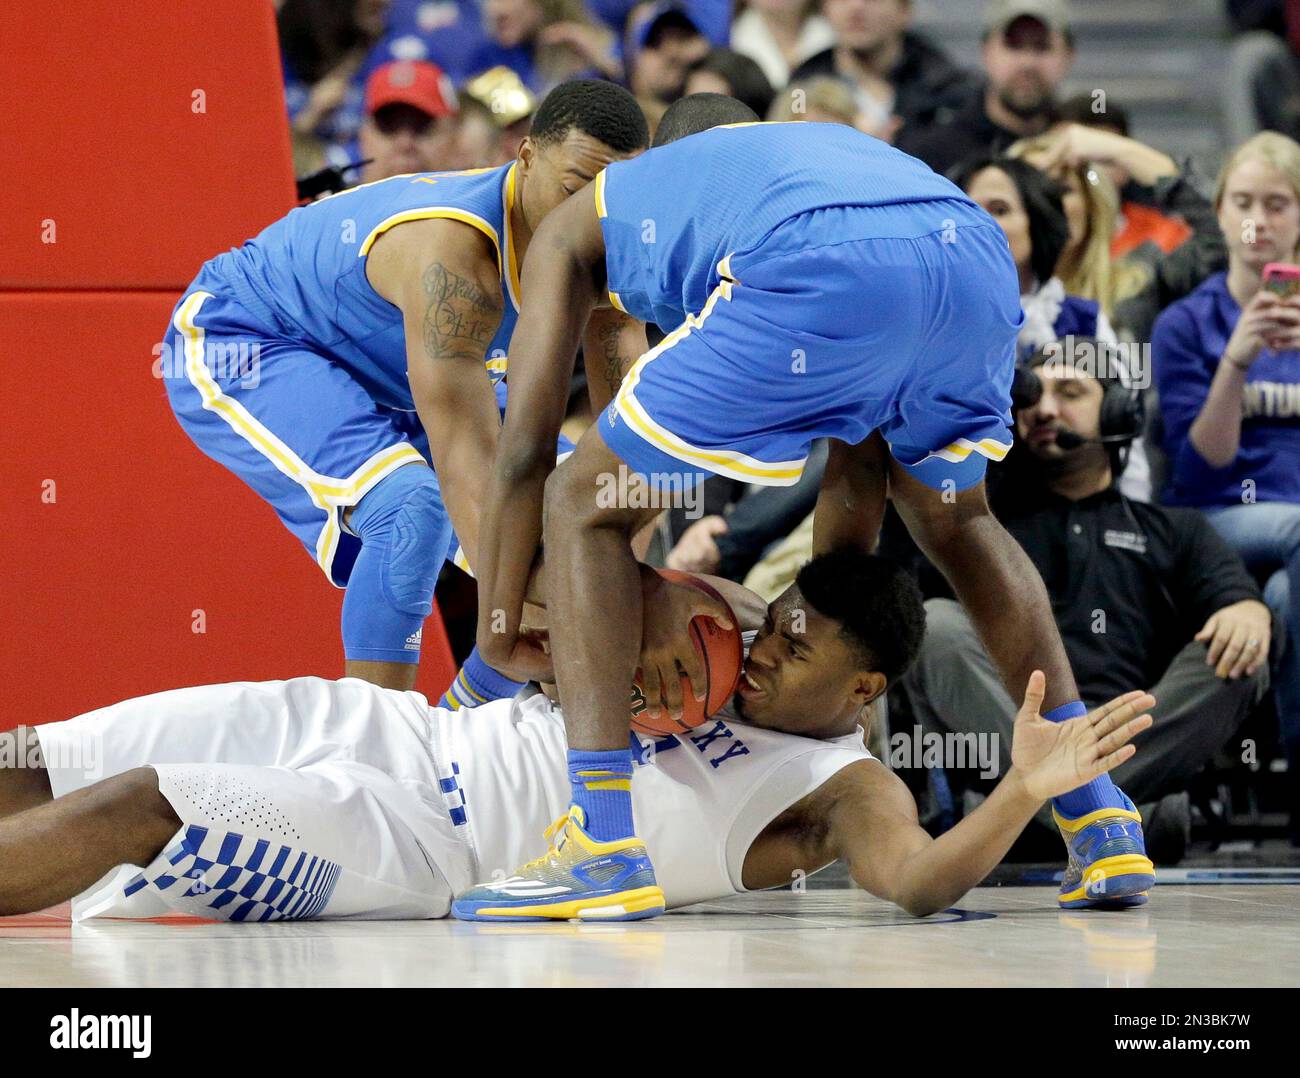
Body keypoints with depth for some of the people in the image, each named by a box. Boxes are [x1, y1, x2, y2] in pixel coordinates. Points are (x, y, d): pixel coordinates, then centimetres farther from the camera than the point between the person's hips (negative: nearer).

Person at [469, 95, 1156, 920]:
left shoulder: (581, 221, 36)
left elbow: (525, 452, 26)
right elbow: (858, 489, 41)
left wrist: (501, 634, 32)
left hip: (829, 280, -5)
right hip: (980, 256, 5)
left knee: (584, 508, 13)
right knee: (956, 519, 34)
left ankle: (602, 849, -1)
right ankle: (1102, 824, 29)